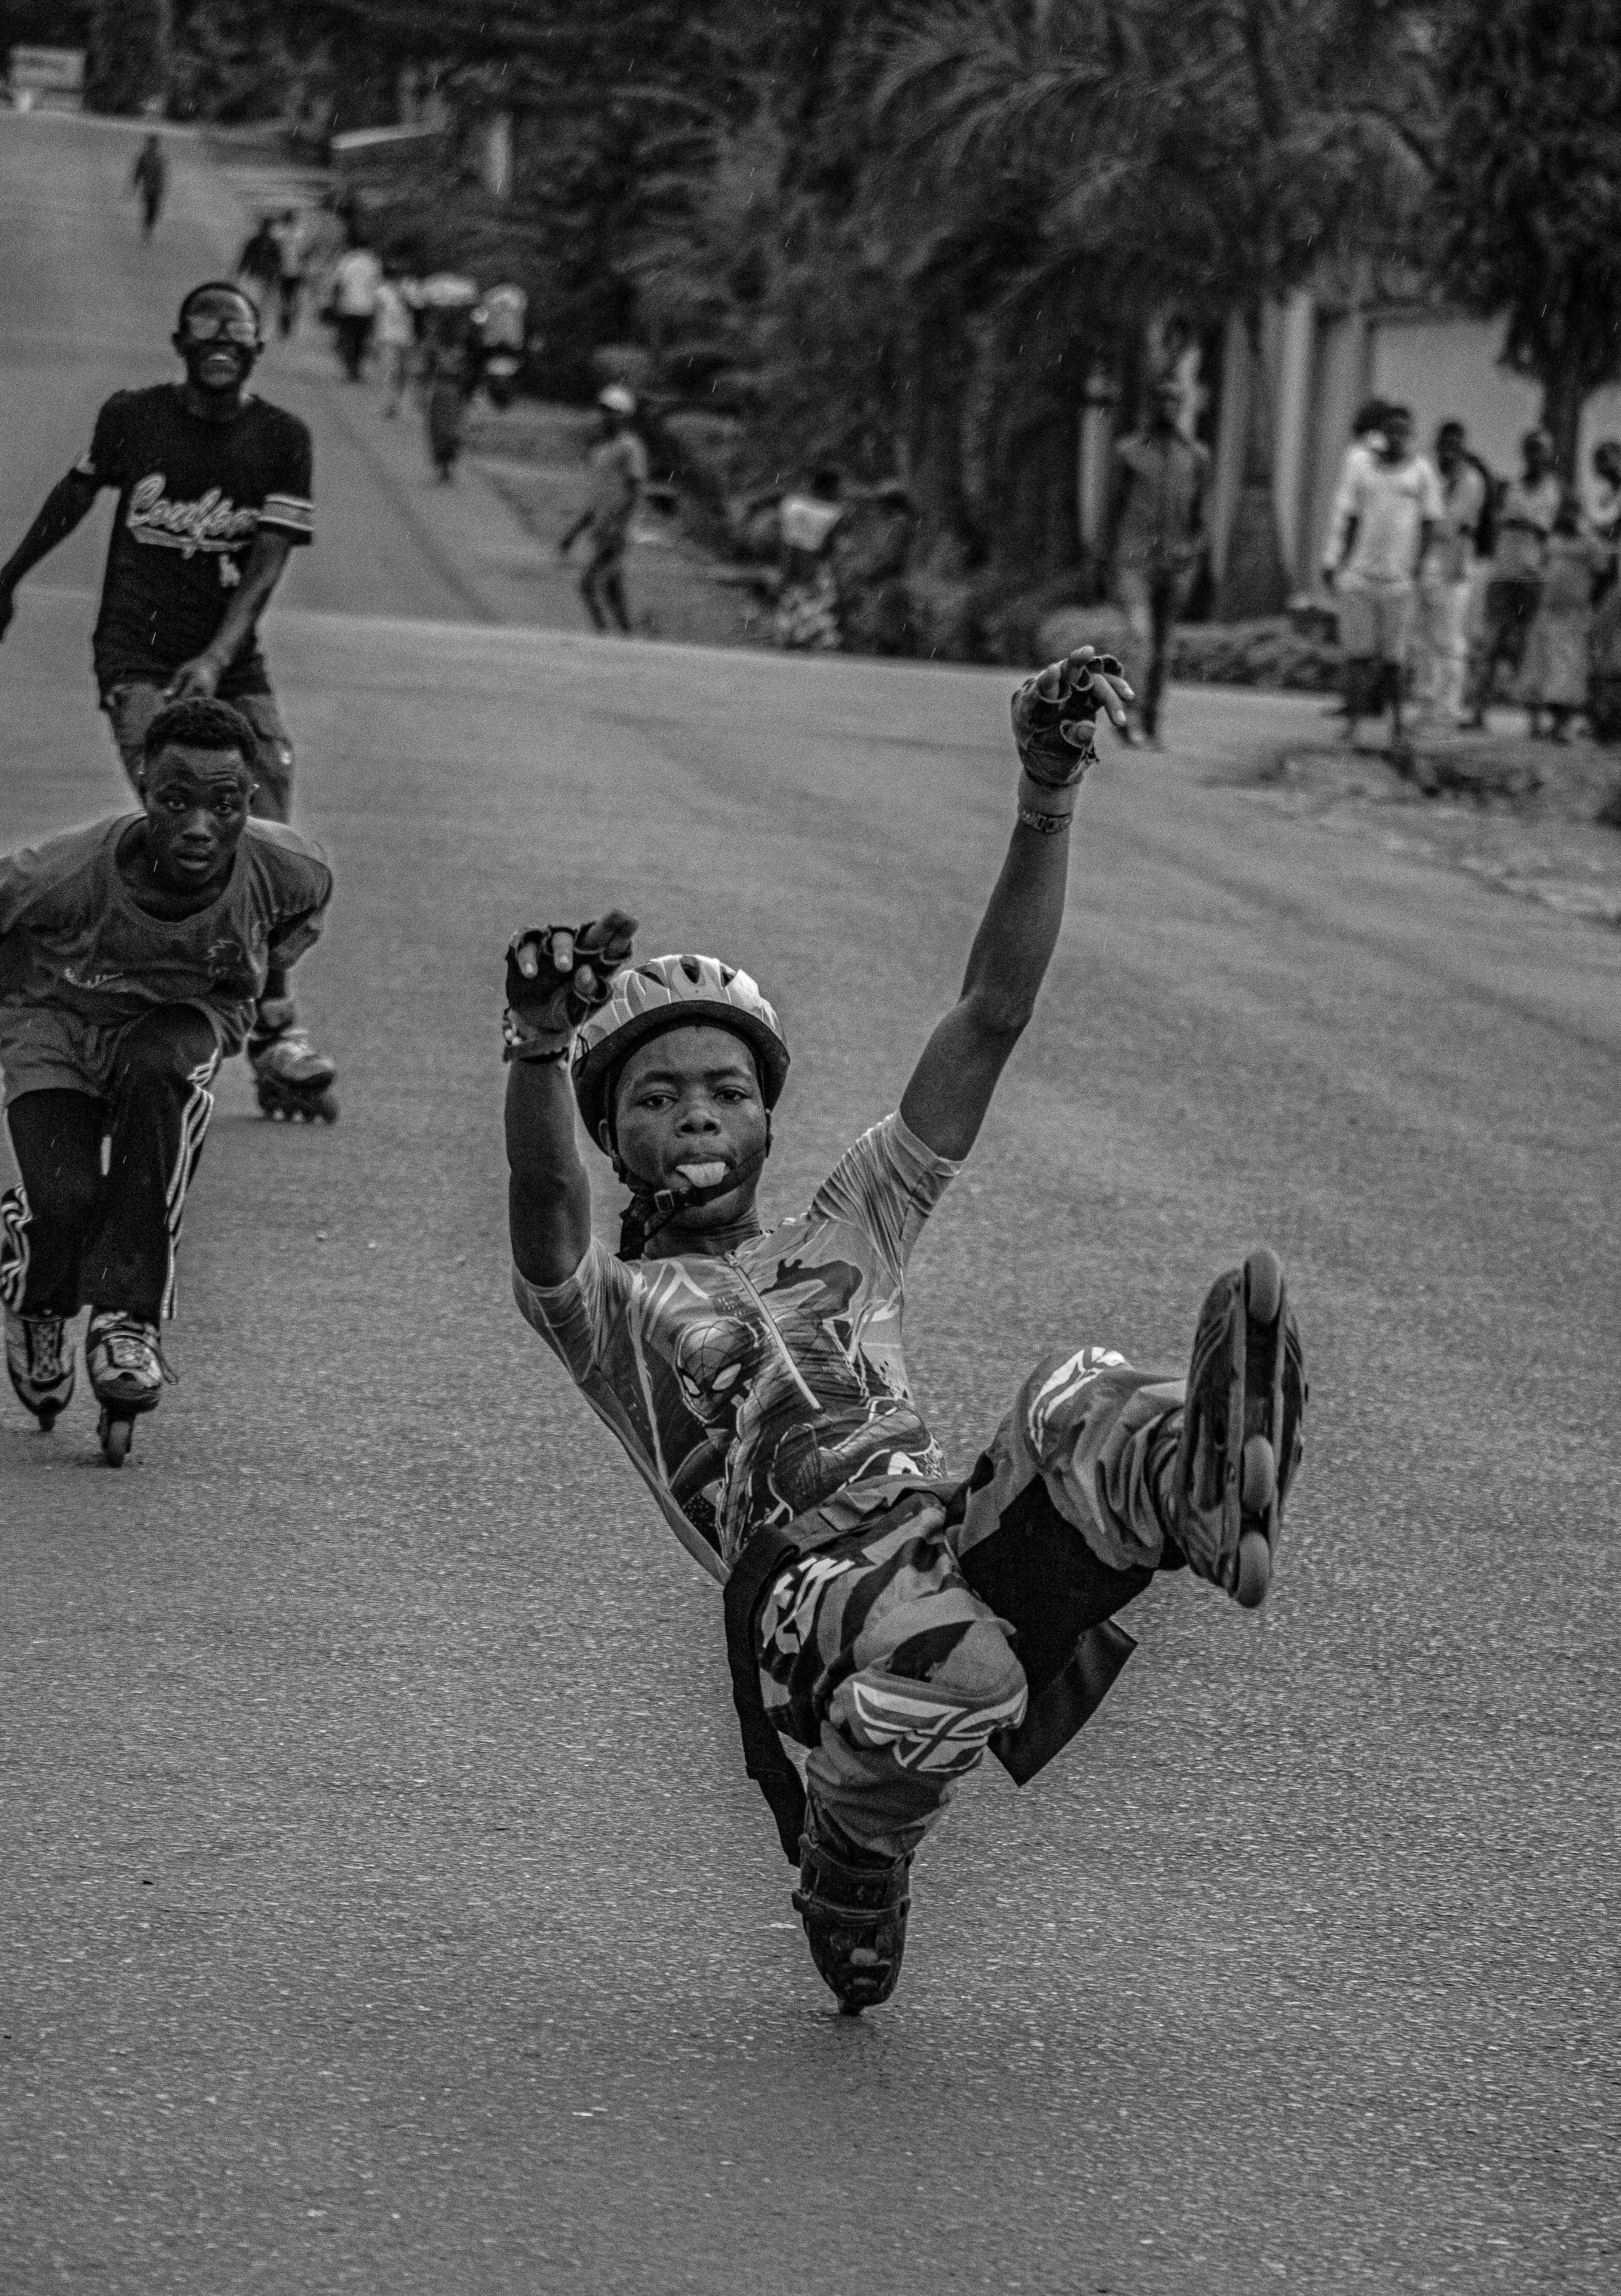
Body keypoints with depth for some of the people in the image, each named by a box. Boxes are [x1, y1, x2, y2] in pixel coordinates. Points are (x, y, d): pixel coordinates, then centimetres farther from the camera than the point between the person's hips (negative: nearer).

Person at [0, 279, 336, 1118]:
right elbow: (76, 493, 18)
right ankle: (273, 1026, -21)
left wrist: (216, 661, -21)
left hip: (229, 657, 2)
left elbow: (266, 566, -8)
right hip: (136, 649, -2)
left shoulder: (281, 439, -2)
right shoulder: (132, 417, -1)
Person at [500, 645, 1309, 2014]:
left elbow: (988, 1024, 23)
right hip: (803, 1593, -3)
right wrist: (541, 1047, -29)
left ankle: (1204, 1489, -62)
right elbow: (547, 1208, -7)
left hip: (976, 1556, 4)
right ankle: (847, 1896, -11)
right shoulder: (607, 1310, 19)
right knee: (945, 1655, -38)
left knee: (1080, 1405, -27)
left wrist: (1048, 805, 10)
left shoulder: (843, 1241, 31)